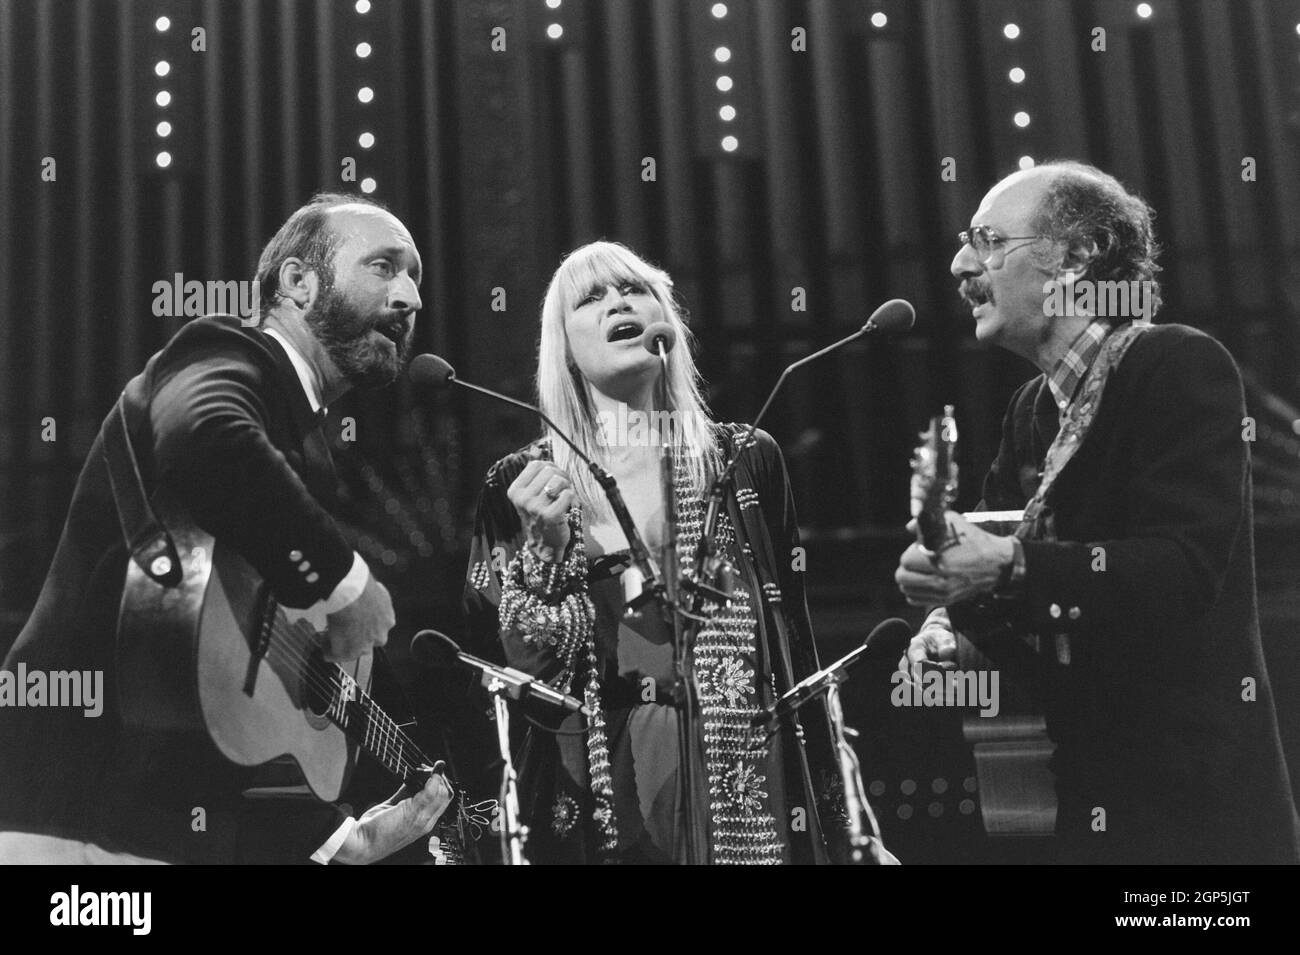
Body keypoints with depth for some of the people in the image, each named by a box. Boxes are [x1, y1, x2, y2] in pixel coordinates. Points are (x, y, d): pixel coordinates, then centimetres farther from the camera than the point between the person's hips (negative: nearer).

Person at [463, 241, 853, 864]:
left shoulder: (745, 460, 2)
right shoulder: (520, 485, 0)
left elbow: (795, 644, 4)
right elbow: (512, 672, -4)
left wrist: (830, 815, 3)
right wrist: (544, 548, -18)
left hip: (743, 783, 1)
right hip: (591, 794, 0)